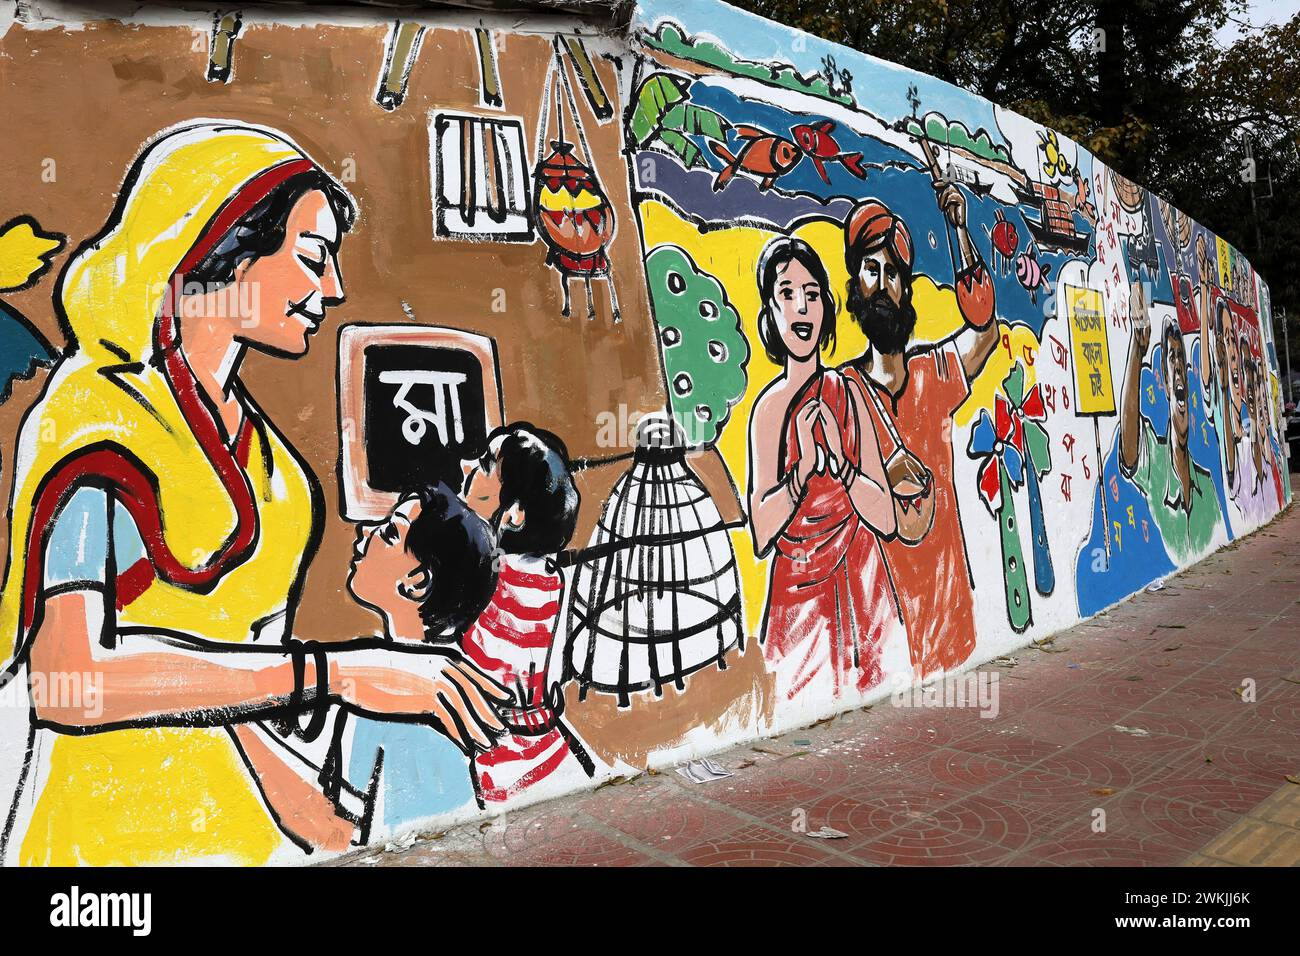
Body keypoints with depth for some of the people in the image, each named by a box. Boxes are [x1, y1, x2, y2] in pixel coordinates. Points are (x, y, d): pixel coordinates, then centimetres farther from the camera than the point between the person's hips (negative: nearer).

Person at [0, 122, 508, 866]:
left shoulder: (243, 427, 9)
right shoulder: (101, 420, -15)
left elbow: (244, 642, 10)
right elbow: (69, 678, -26)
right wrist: (336, 673, -27)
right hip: (121, 824, -7)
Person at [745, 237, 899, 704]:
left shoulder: (847, 392, 1)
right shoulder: (768, 406, -3)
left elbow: (886, 518, -4)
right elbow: (760, 534, -11)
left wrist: (838, 459, -17)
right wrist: (805, 468, -22)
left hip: (861, 590, 2)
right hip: (798, 598, -1)